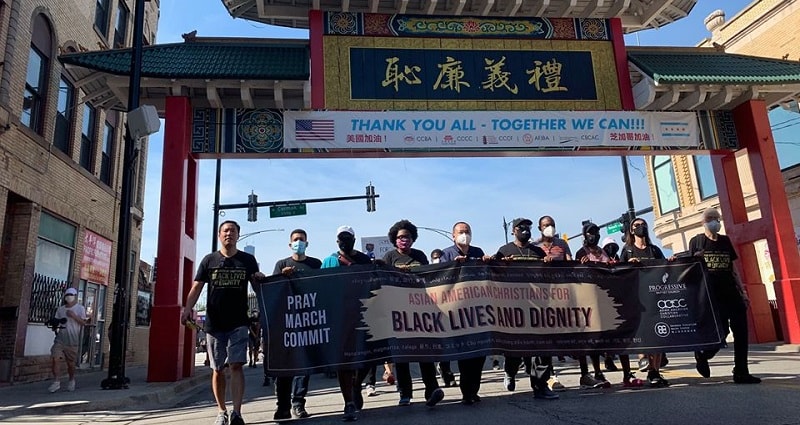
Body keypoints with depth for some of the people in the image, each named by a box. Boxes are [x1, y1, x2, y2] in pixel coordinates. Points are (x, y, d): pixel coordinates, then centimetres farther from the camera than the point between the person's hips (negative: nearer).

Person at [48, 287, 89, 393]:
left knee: (71, 363, 6)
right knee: (55, 359, -13)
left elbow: (84, 323, -8)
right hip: (60, 339, 3)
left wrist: (74, 316, -20)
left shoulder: (80, 308, 1)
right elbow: (55, 320, 18)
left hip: (72, 341, -3)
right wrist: (54, 325, -4)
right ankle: (56, 382, -4)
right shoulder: (60, 309, 13)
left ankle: (71, 381, 28)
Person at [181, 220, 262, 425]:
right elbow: (196, 287, 1)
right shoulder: (209, 260, 7)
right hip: (214, 324, 2)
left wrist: (260, 279, -13)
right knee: (217, 370, 9)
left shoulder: (247, 260, 6)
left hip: (238, 323, -1)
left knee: (236, 365, -11)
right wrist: (188, 308, -16)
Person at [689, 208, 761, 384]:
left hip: (731, 291, 5)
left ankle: (741, 372, 10)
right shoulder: (696, 241, 2)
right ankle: (702, 355, 19)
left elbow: (733, 269, 15)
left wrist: (742, 290, 11)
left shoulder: (725, 241, 15)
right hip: (712, 294, -5)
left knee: (741, 331, 1)